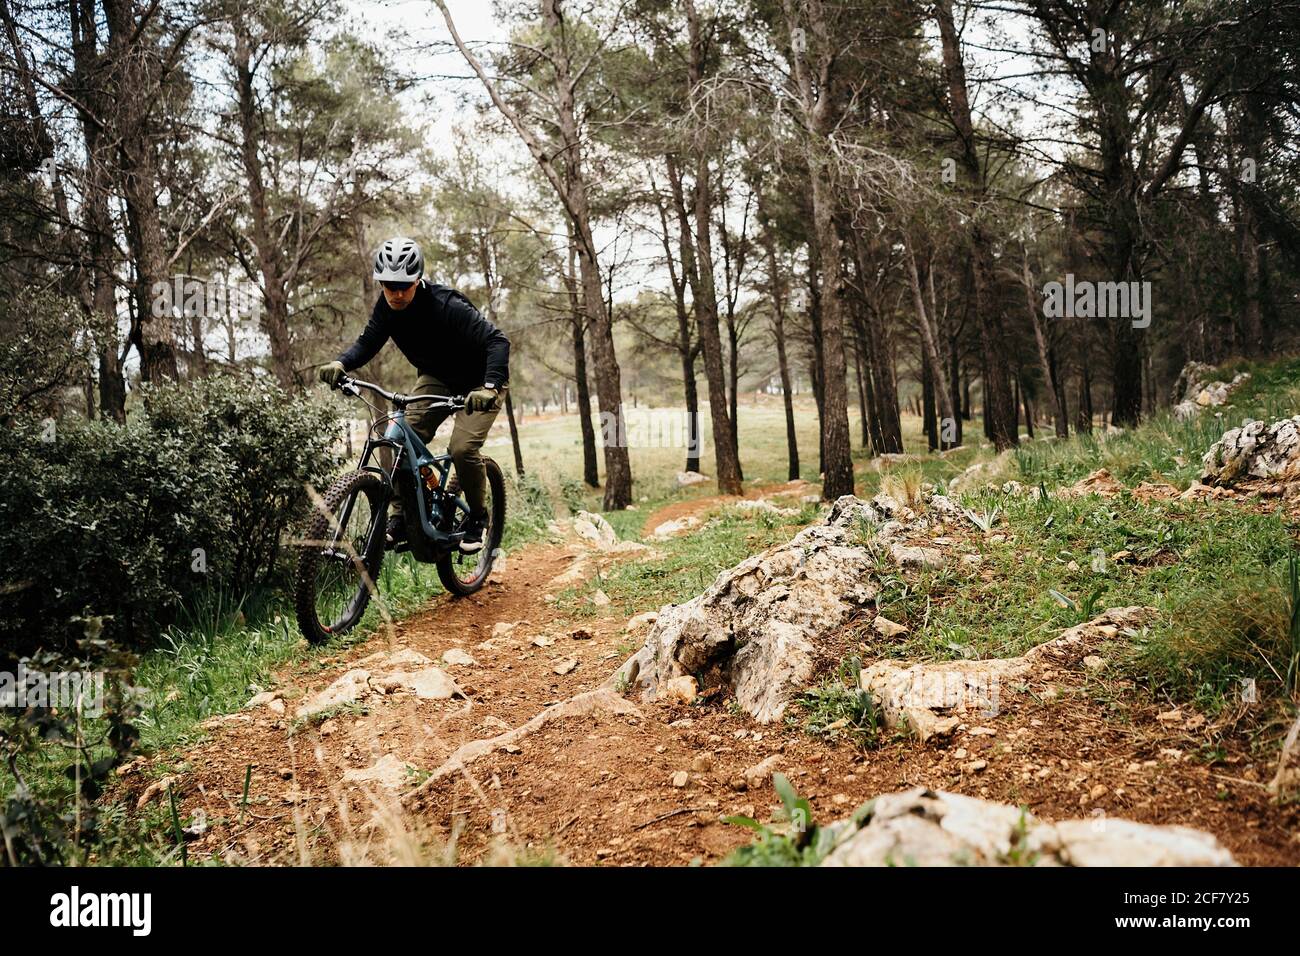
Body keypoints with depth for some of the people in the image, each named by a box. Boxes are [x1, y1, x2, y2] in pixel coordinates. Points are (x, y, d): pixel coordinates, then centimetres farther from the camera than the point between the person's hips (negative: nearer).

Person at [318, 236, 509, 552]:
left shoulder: (446, 306, -32)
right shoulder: (388, 307, -14)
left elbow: (498, 340, -37)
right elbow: (367, 342, -12)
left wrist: (490, 386, -52)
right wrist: (340, 363, -35)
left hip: (478, 382, -5)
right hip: (436, 378, 5)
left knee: (463, 448, -22)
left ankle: (477, 518, 3)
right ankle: (401, 517, -3)